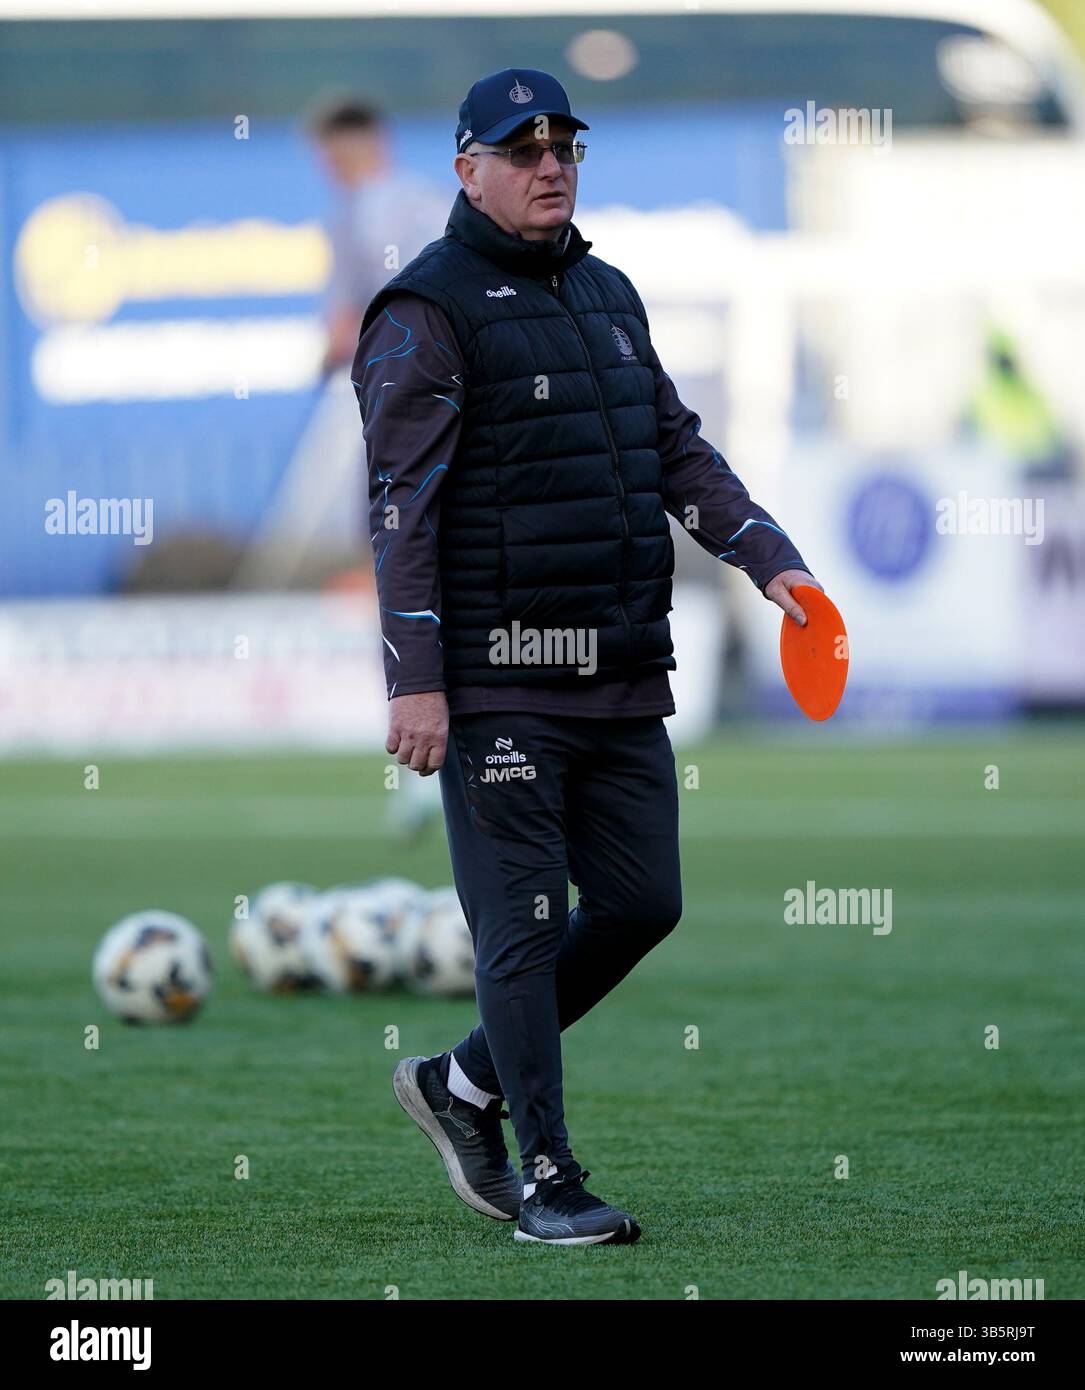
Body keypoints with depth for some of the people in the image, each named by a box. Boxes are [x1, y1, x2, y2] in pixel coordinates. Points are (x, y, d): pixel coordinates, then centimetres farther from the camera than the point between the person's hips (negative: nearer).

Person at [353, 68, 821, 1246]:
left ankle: (463, 1083, 24)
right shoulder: (427, 310, -7)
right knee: (524, 924, -4)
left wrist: (771, 562, 2)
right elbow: (402, 500, -12)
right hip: (494, 681, -7)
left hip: (623, 678, 7)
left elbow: (680, 451, 18)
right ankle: (545, 1176, 2)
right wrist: (416, 680, -19)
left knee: (641, 903, 7)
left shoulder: (608, 296, 17)